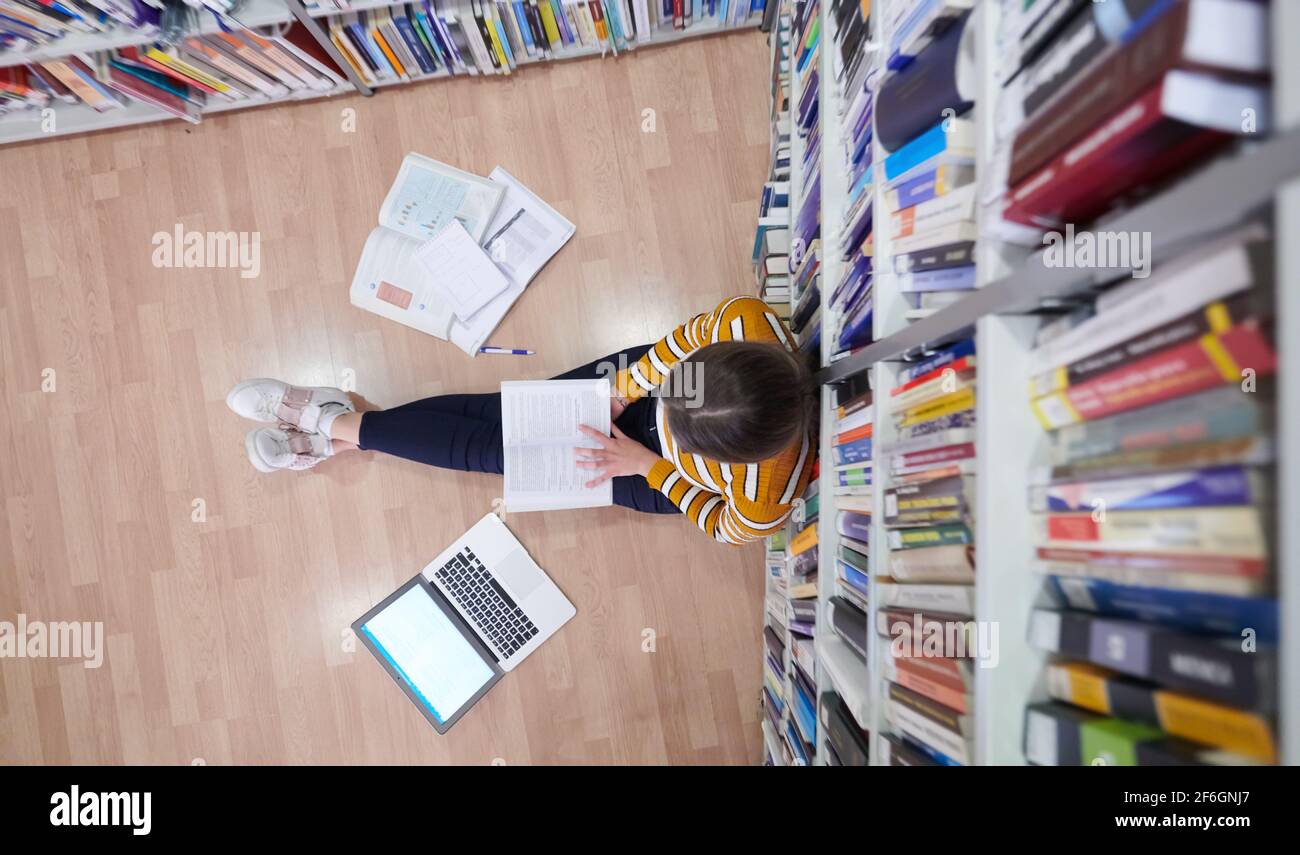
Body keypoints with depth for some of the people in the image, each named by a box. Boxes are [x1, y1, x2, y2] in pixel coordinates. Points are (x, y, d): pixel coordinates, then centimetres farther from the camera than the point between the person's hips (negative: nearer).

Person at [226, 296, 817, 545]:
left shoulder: (763, 504, -39)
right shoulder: (745, 320, -35)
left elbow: (722, 528, -17)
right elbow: (682, 341, -15)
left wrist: (647, 465, -21)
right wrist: (623, 390, -17)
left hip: (659, 481, -3)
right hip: (648, 378, 4)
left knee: (498, 447, -4)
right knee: (505, 410, -5)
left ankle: (335, 425, 15)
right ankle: (339, 432, 15)